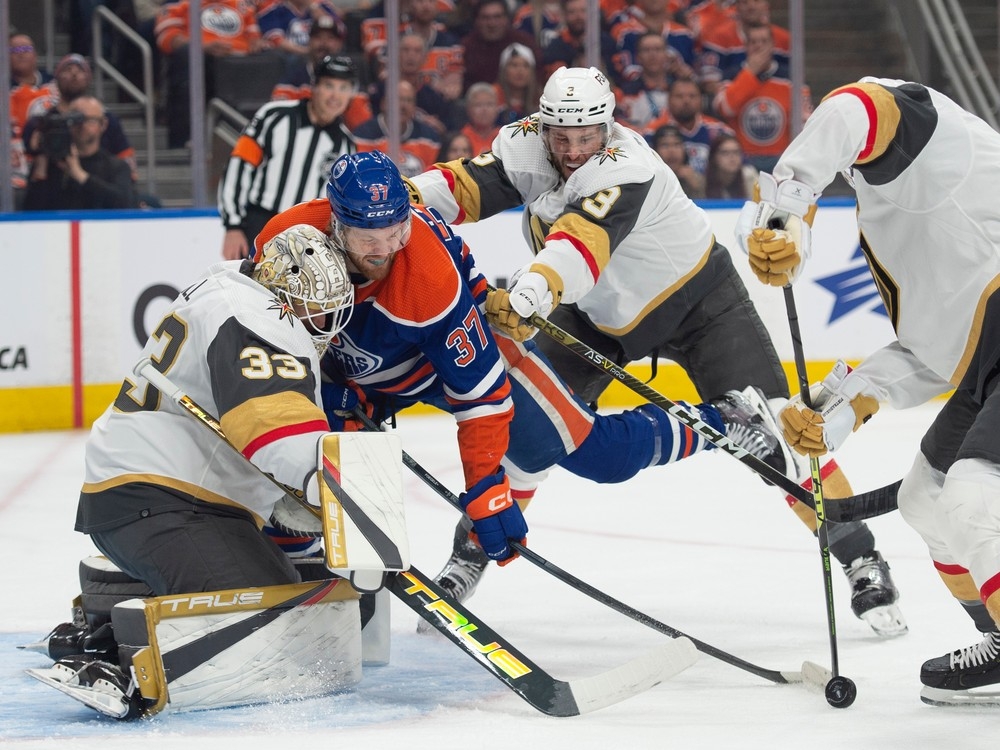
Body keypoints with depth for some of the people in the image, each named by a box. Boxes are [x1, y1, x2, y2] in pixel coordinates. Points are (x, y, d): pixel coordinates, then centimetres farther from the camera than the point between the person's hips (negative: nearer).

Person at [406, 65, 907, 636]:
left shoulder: (626, 168, -36)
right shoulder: (526, 148, -16)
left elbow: (582, 238, -52)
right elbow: (466, 186, -19)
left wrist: (532, 291, -69)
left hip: (696, 299, -5)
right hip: (597, 312, 5)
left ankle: (864, 565, -3)